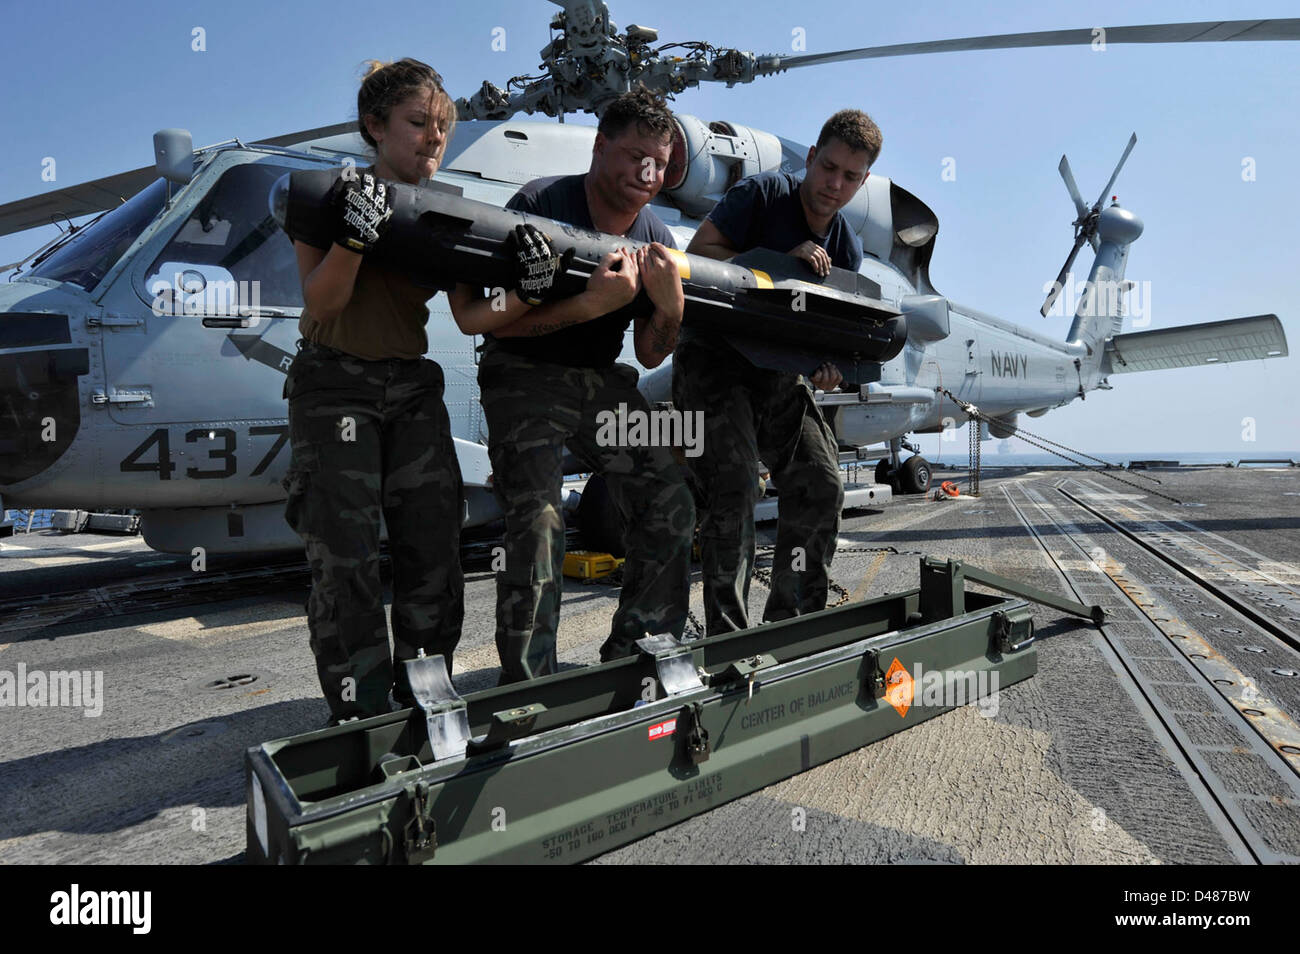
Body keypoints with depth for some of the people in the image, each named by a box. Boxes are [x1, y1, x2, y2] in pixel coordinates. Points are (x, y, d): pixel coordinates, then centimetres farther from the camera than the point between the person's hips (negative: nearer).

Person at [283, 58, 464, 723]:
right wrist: (356, 233, -30)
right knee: (344, 556, -7)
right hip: (334, 385, -4)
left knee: (434, 547, 0)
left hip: (412, 386, 4)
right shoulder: (330, 195, -4)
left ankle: (423, 705, 15)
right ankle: (359, 720, 4)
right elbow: (320, 303, -13)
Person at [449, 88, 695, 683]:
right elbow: (479, 318, -23)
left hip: (601, 378, 6)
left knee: (671, 508, 0)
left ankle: (637, 657, 17)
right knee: (538, 522, -22)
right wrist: (589, 305, -32)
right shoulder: (541, 205, -16)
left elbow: (650, 356, 4)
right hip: (525, 374, -6)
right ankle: (528, 687, -5)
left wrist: (670, 306, -18)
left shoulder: (656, 240, 1)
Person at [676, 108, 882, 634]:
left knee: (821, 485, -2)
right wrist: (782, 264, -25)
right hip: (714, 357, -6)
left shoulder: (847, 248, 7)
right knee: (734, 485, -21)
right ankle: (727, 638, -13)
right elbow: (698, 253, -18)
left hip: (777, 370, 7)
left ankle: (791, 622, 12)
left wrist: (828, 368, -13)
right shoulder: (764, 192, -10)